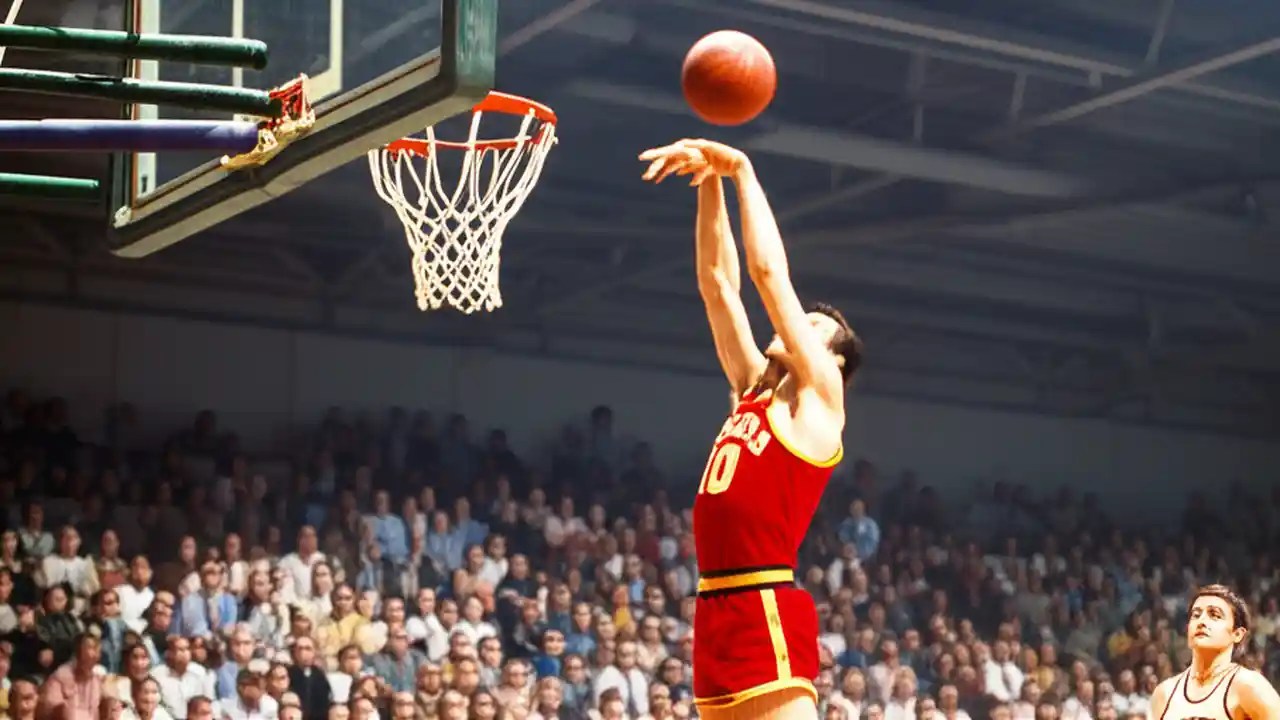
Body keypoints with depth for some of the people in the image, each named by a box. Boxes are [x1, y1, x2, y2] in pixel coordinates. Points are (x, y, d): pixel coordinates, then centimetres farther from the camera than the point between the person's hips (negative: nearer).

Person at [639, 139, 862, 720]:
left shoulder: (818, 397, 1)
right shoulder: (753, 388, 20)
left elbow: (769, 270, -3)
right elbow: (717, 281, 19)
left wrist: (741, 169, 4)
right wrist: (711, 182, 13)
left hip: (767, 612, -8)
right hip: (717, 611, 8)